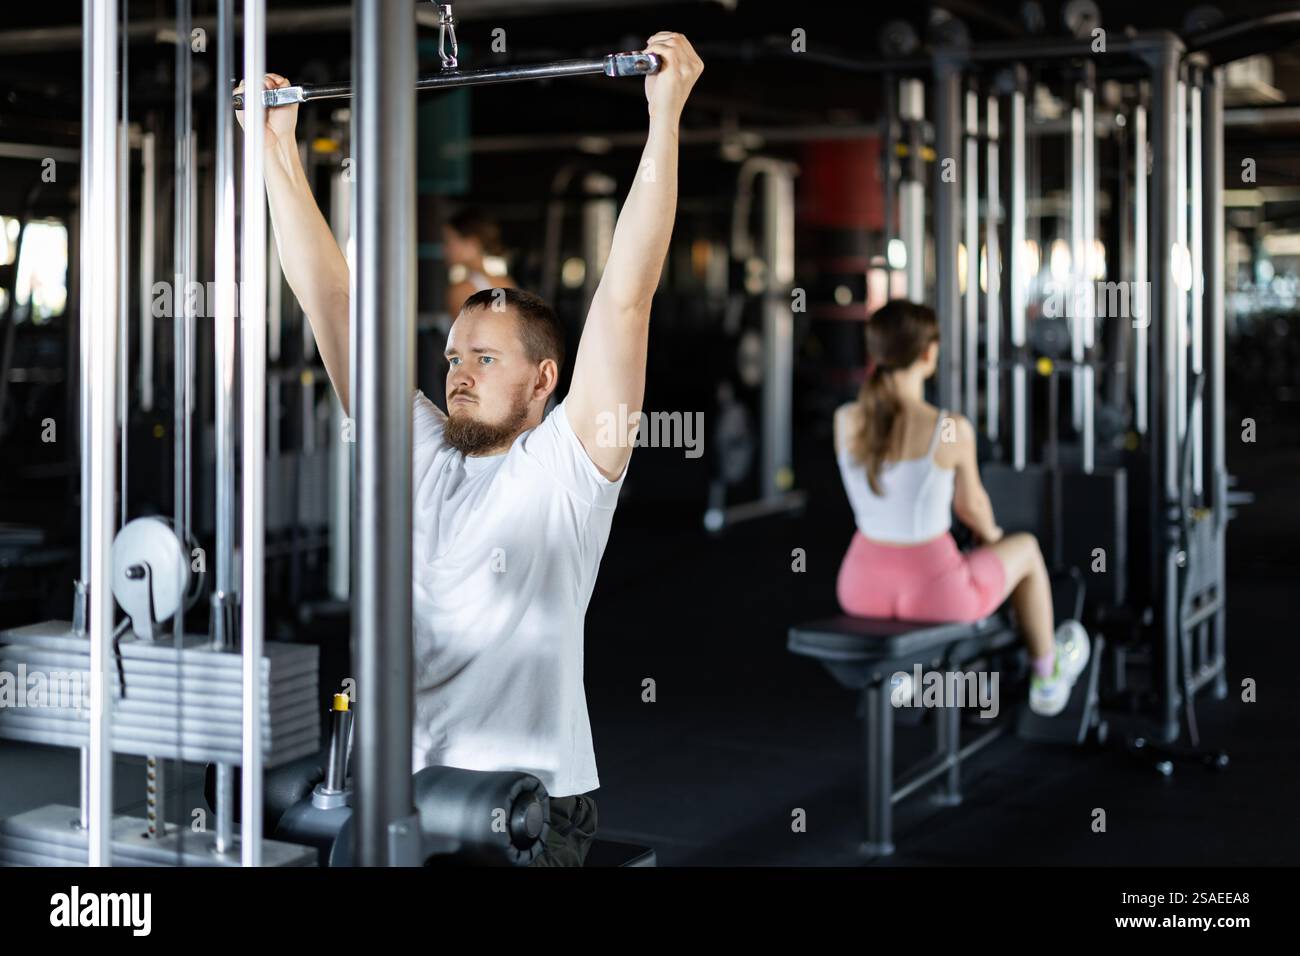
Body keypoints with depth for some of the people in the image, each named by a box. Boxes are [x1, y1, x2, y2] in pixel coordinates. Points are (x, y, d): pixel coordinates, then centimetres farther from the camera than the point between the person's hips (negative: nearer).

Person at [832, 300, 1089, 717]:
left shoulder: (845, 420, -8)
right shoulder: (952, 429, -19)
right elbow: (969, 503, 2)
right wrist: (991, 534, 23)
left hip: (862, 587, 4)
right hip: (933, 590, -4)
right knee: (1025, 547, 30)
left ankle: (902, 672, 54)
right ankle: (1046, 676, 53)